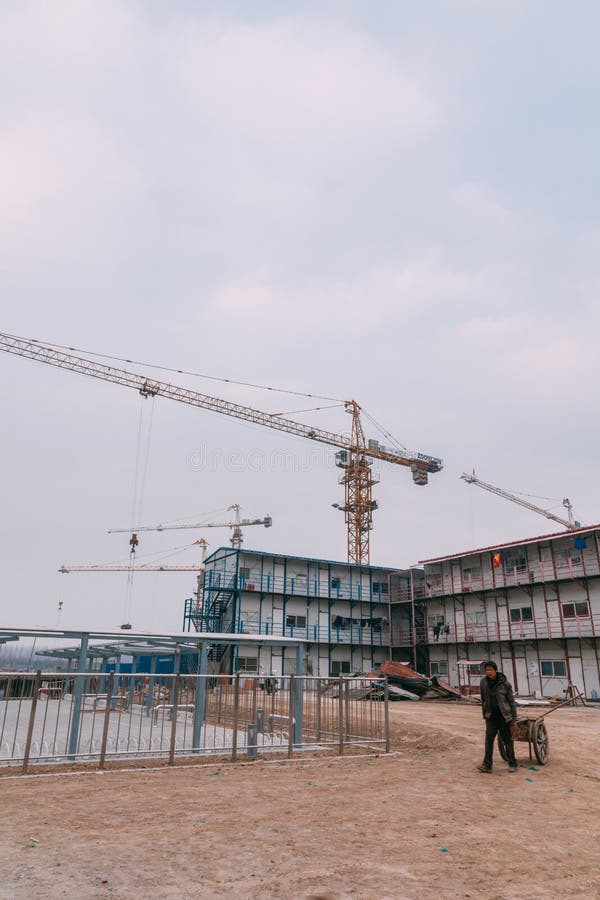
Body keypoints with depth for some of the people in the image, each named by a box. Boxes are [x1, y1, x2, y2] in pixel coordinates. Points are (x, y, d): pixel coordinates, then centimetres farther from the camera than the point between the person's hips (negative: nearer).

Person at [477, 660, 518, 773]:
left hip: (503, 715, -3)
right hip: (491, 716, 3)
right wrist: (484, 714, 14)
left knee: (507, 740, 7)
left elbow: (511, 700, -3)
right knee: (489, 738, -5)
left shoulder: (504, 683, -10)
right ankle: (487, 765, -4)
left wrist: (514, 717, -2)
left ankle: (512, 764, 21)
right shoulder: (483, 682, 0)